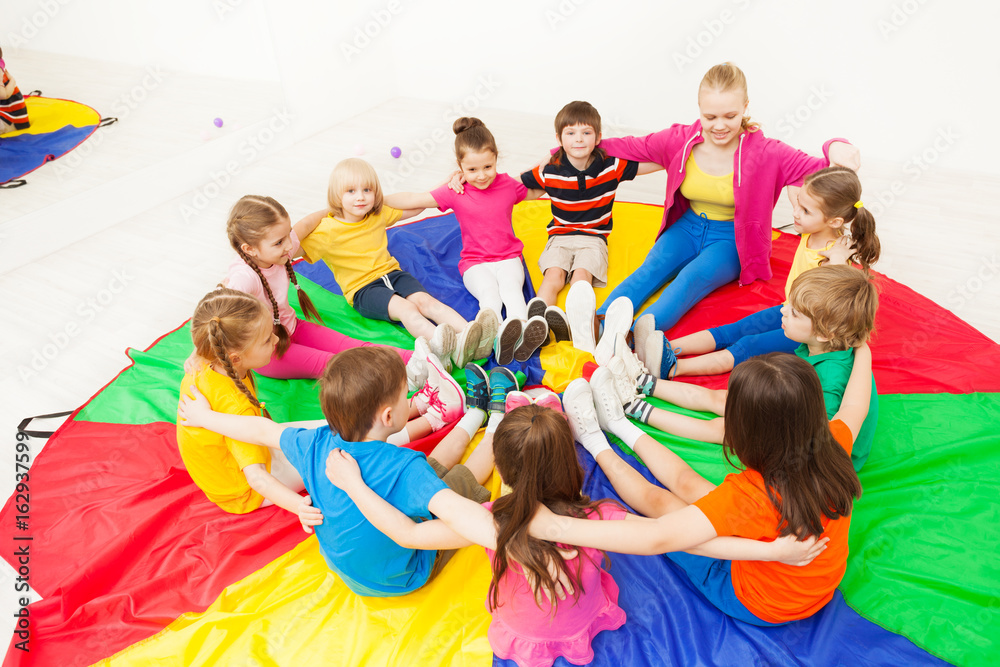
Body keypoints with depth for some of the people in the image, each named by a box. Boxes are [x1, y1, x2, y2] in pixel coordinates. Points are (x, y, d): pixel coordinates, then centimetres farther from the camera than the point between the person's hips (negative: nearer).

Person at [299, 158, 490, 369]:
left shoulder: (379, 214, 8)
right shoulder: (327, 231, -8)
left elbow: (414, 208, 19)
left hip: (391, 272, 5)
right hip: (362, 288, -5)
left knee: (425, 300, -22)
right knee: (405, 307, -32)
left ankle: (466, 335, -42)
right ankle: (439, 343, -57)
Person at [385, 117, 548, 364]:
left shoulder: (508, 185, 2)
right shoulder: (456, 193, -4)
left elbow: (536, 192, 22)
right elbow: (413, 200, -2)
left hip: (508, 258, 2)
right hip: (475, 263, -1)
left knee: (511, 287, -31)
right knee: (488, 291, -32)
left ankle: (522, 336, -54)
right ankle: (498, 336, -58)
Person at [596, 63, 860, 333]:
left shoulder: (764, 152, -14)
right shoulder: (681, 139, -6)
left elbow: (818, 170, -17)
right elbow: (634, 146, 6)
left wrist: (834, 147, -38)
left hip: (730, 240, -4)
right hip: (687, 227, 4)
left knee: (691, 280, -32)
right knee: (649, 271, -25)